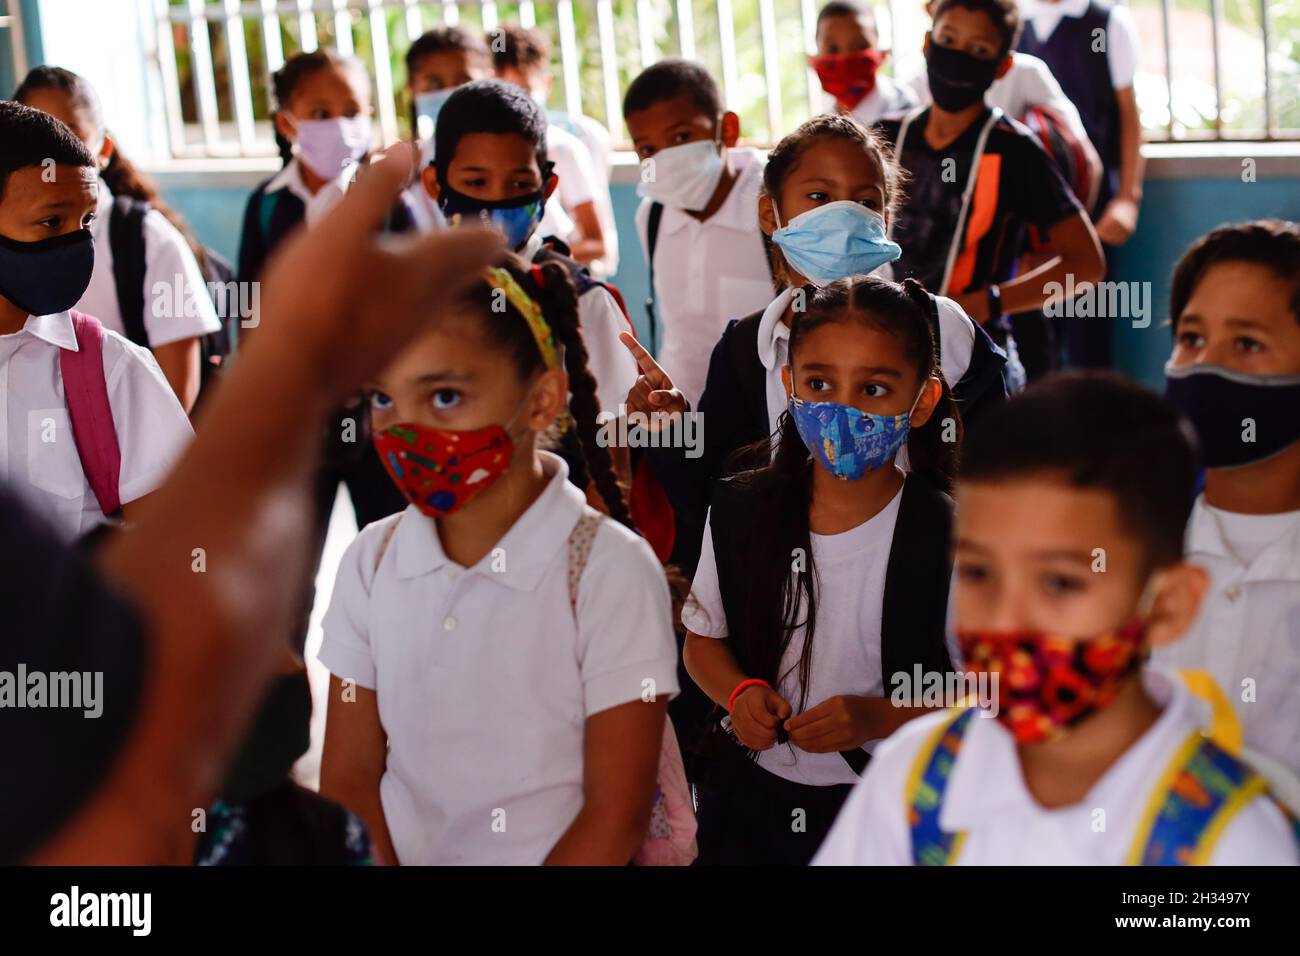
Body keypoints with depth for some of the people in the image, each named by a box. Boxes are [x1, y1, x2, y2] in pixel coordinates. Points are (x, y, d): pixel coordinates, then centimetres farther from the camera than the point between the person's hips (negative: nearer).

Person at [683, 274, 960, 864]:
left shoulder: (949, 537, -17)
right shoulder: (740, 512, -5)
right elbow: (703, 639, 9)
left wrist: (878, 717, -25)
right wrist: (739, 693, -12)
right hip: (751, 799, 3)